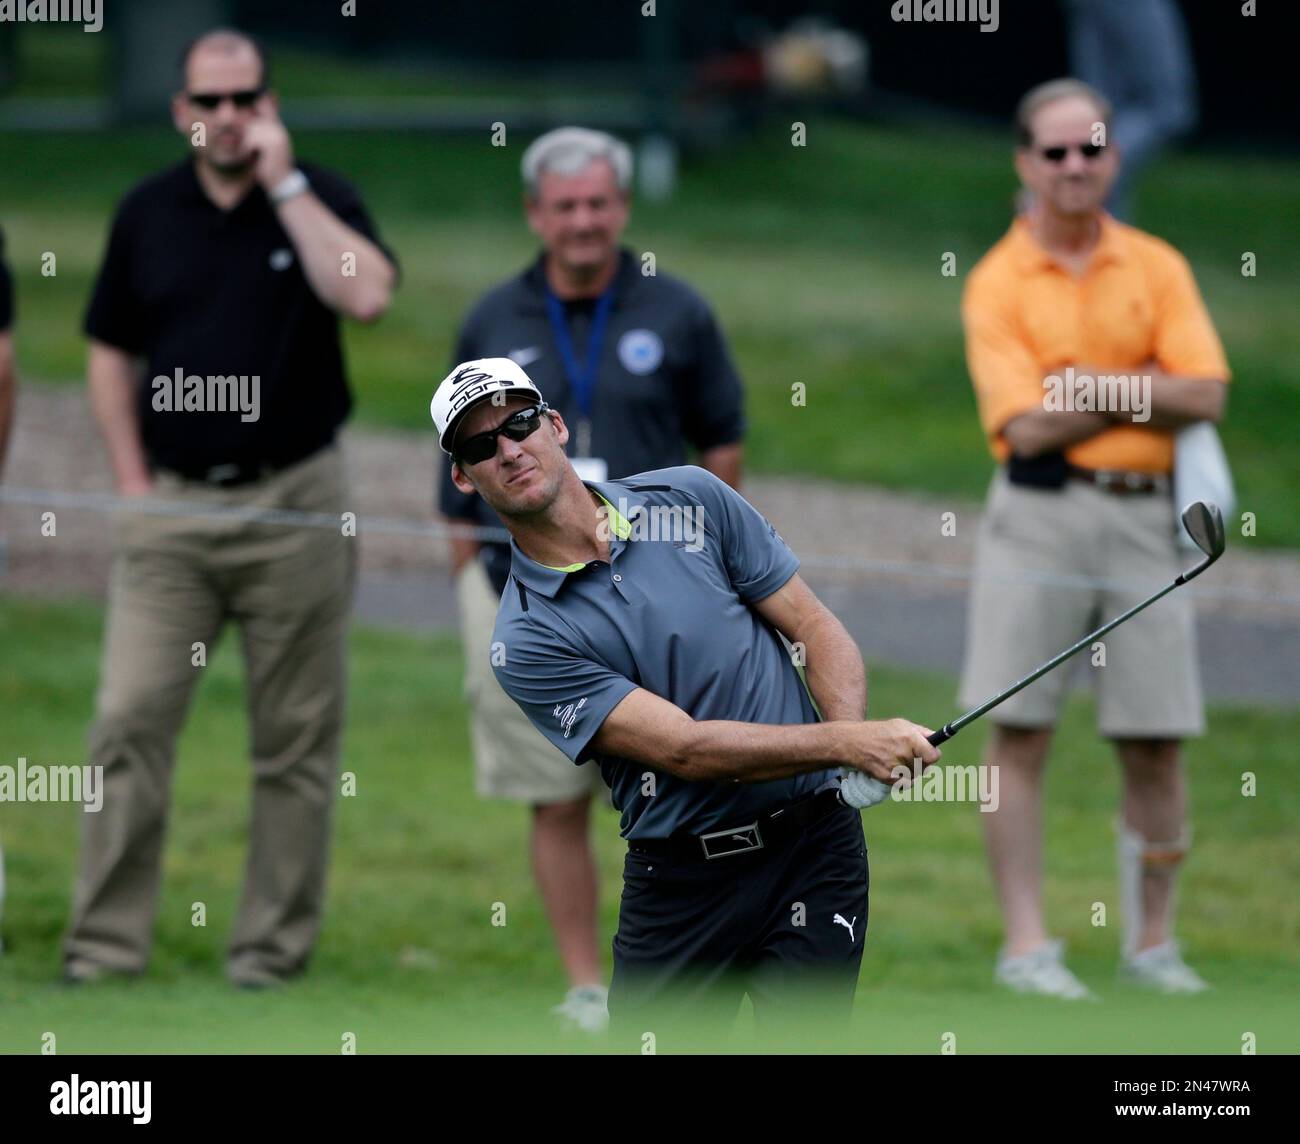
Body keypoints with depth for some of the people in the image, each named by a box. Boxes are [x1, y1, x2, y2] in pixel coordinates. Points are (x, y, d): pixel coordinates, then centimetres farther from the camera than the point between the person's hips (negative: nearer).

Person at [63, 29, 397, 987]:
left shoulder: (318, 199, 1)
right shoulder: (148, 214, 9)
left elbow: (367, 294, -19)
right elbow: (112, 354, 15)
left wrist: (285, 184, -16)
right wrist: (133, 482, 5)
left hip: (294, 507, -2)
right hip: (173, 511, 2)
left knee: (296, 738, 2)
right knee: (129, 720, -6)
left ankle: (275, 944, 9)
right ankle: (108, 942, -3)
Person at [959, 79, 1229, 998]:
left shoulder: (1158, 268, 8)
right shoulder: (997, 283, -1)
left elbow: (1206, 394, -4)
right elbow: (1027, 425, -11)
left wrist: (1095, 386, -12)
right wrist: (1147, 390, -6)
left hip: (1143, 516, 2)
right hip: (1037, 515, -2)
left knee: (1156, 742, 3)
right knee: (1020, 732, -4)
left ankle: (1152, 944, 14)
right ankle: (1027, 946, 1)